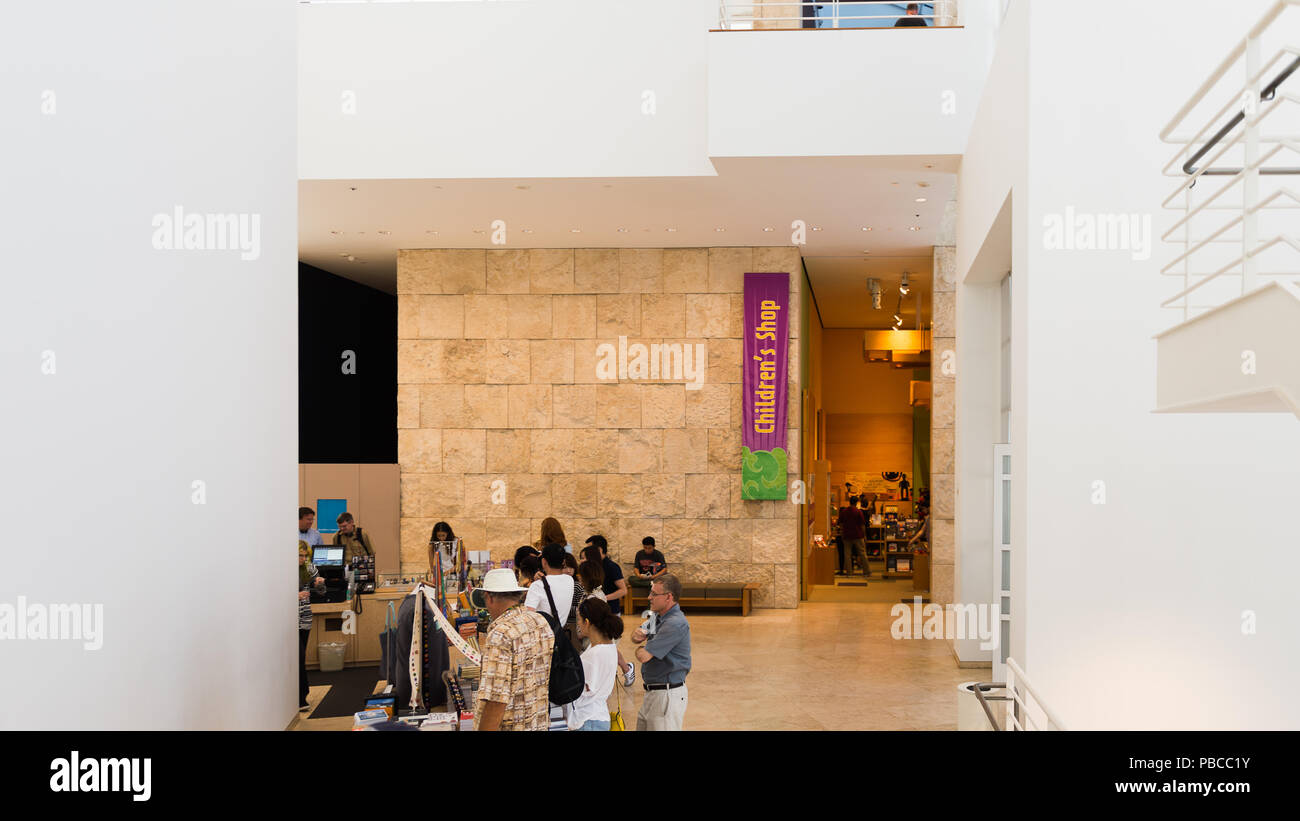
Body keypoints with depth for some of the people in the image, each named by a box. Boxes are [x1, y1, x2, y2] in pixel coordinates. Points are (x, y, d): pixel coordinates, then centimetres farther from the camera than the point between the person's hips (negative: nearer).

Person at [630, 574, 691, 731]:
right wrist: (637, 634, -6)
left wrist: (640, 650, 1)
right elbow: (636, 639, 19)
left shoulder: (676, 624, -23)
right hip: (652, 692, 10)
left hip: (668, 695, -10)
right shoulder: (657, 617, 8)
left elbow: (644, 656, -24)